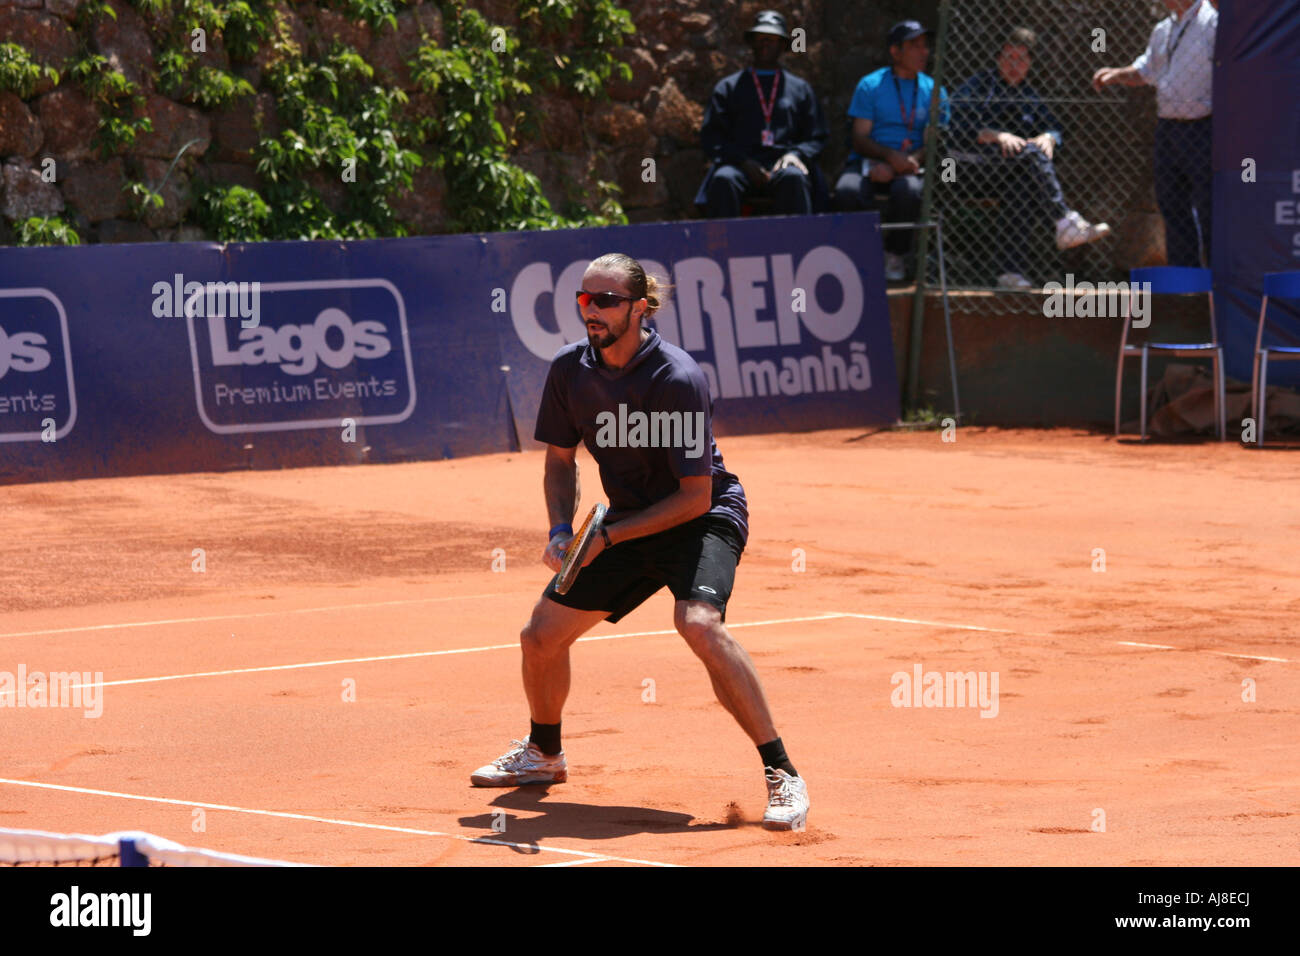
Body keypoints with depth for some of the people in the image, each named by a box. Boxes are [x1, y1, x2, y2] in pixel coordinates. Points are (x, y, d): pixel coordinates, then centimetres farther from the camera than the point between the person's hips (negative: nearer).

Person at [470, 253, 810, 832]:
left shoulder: (676, 380, -26)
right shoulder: (569, 370, -7)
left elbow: (696, 496, -23)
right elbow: (560, 460, 9)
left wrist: (607, 535, -24)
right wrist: (562, 533, -9)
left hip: (702, 518, -7)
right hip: (624, 526, 7)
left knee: (699, 623, -34)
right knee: (541, 636, 6)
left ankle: (781, 774, -29)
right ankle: (544, 755, 36)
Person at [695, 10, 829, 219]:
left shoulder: (800, 89, 26)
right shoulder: (728, 87, 24)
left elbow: (817, 138, 19)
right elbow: (710, 137, 13)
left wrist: (796, 155, -6)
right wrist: (743, 162, -6)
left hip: (783, 164, 0)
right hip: (741, 165, 0)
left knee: (793, 178, -38)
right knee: (723, 181, -37)